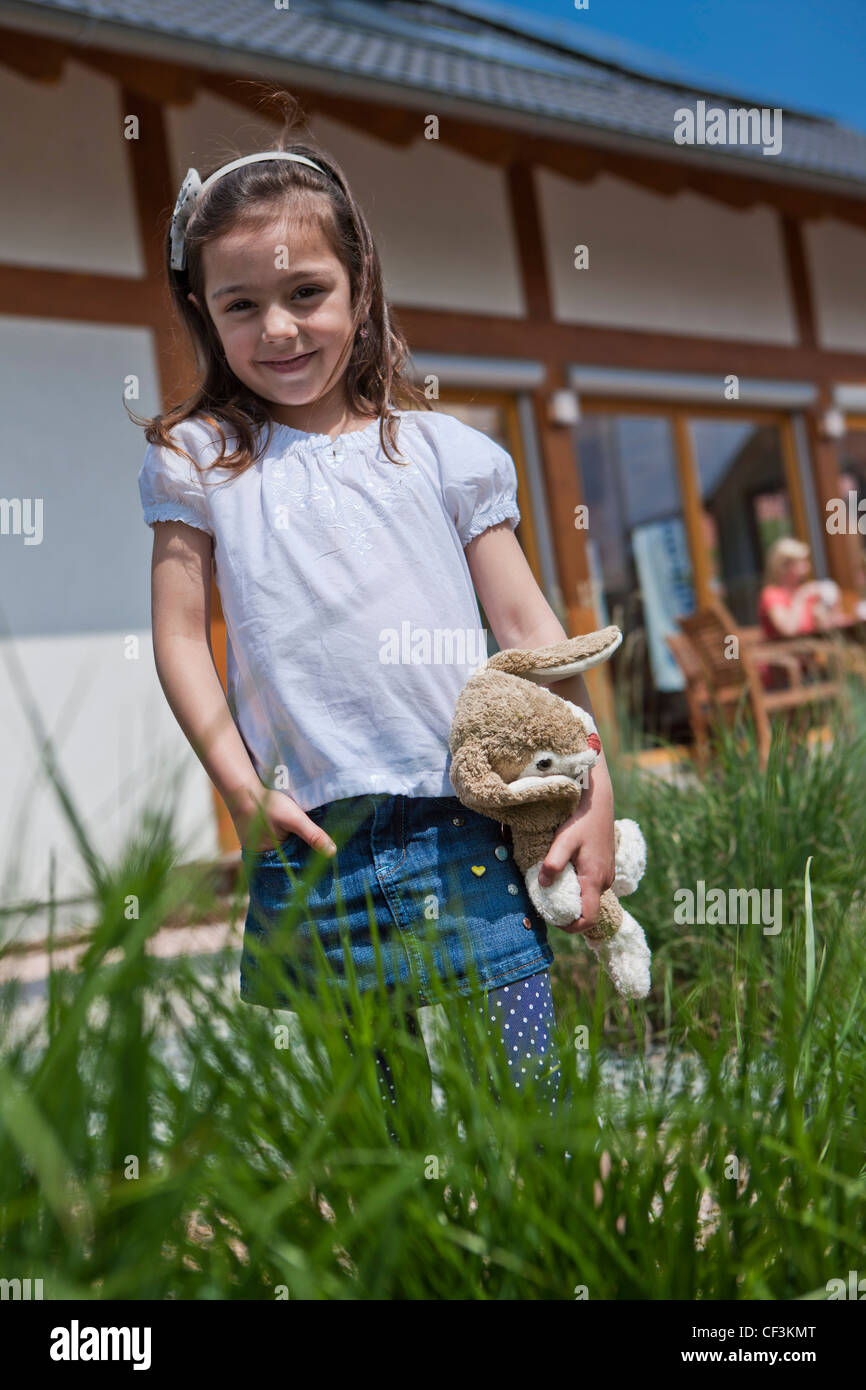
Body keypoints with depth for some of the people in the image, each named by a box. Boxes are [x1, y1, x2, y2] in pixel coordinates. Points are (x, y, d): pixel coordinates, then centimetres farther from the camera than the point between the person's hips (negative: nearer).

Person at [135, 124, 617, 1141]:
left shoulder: (441, 449, 7)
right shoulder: (197, 459, 8)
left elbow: (525, 622, 6)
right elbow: (179, 637, 6)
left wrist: (594, 790, 0)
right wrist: (241, 789, -5)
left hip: (464, 832, 0)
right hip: (306, 841, 1)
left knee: (523, 1097, 5)